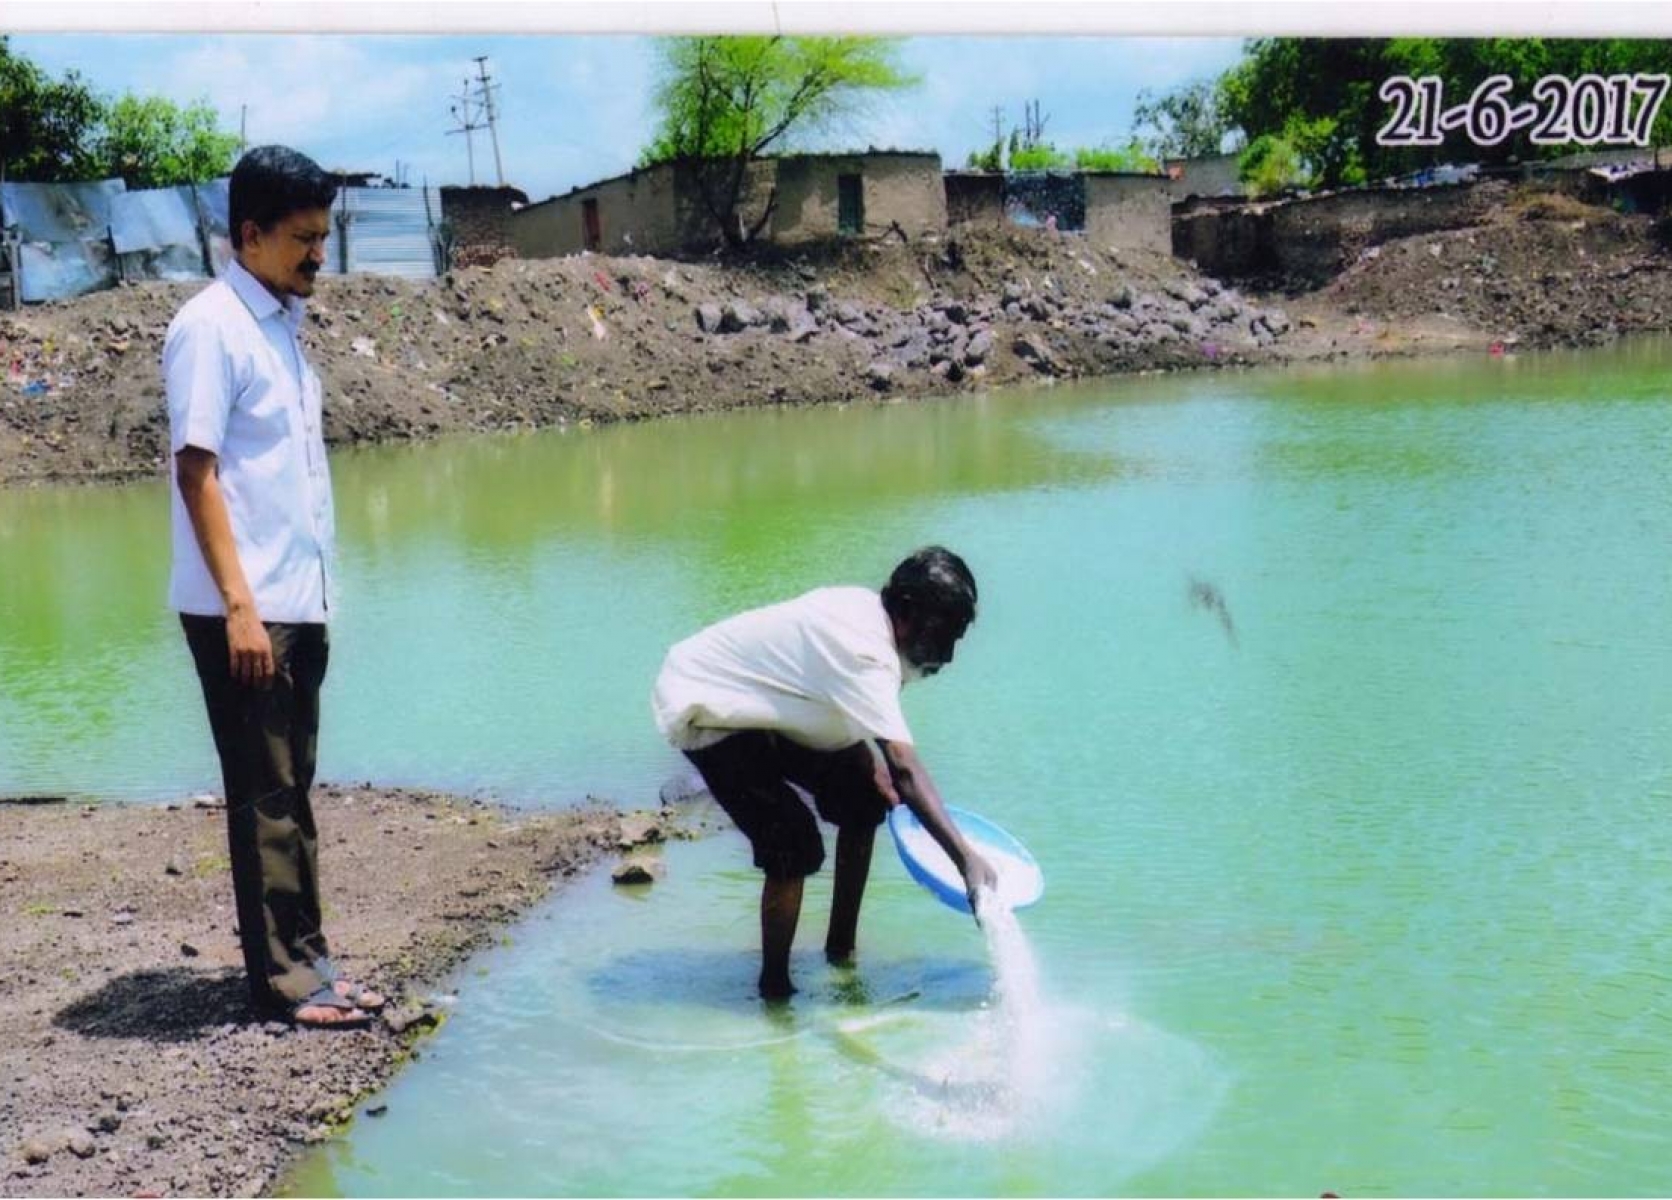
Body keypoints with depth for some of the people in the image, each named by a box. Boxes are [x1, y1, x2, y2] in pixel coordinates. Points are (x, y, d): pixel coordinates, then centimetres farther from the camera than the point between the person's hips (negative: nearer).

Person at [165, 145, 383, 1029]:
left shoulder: (277, 325, 15)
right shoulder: (211, 328, -10)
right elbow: (196, 470, -15)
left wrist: (305, 602, 14)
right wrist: (239, 605, -20)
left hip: (296, 604, 8)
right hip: (242, 610, -8)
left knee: (291, 791, 12)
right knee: (263, 797, -2)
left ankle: (305, 962, 19)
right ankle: (282, 979, 6)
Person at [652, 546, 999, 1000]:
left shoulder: (866, 609, -7)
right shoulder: (862, 650, -34)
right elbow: (904, 768, -40)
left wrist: (871, 770, -2)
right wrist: (967, 859, -41)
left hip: (756, 704, 10)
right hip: (704, 711, -10)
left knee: (862, 798, 8)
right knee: (795, 847, -19)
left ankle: (841, 949, 20)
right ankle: (774, 988, 0)